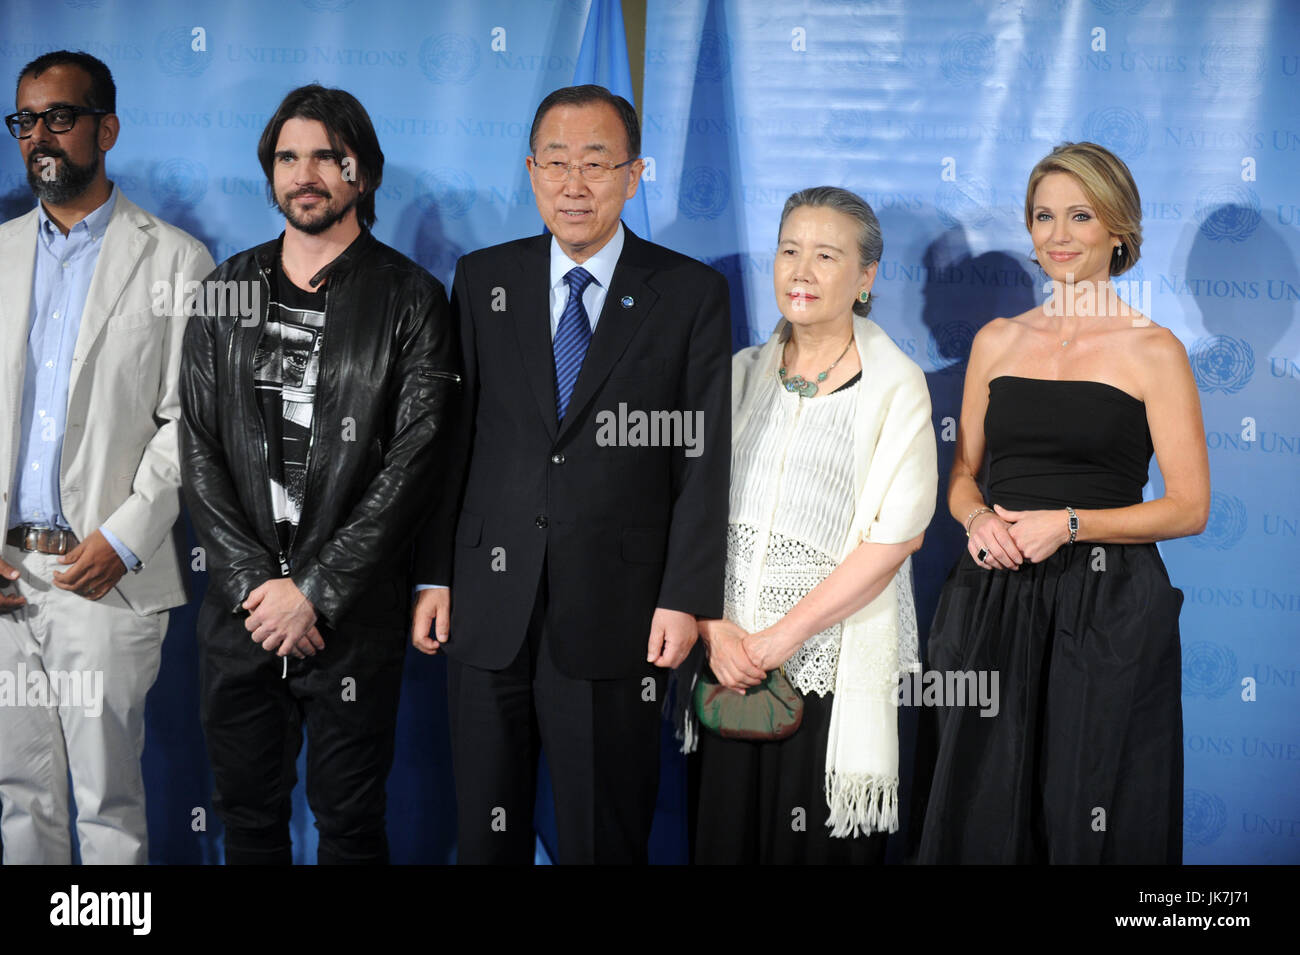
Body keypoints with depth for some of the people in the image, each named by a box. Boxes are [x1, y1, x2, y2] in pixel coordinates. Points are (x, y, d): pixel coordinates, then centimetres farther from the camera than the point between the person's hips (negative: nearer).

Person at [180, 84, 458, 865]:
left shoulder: (410, 300, -2)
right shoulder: (227, 291, 8)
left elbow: (412, 462, -9)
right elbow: (200, 450, 4)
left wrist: (315, 591, -13)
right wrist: (257, 583, -8)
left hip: (354, 617, -3)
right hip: (240, 613, 3)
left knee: (351, 825, 7)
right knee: (248, 816, 14)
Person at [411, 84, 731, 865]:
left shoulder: (692, 294, 0)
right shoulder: (482, 281, 7)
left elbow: (704, 457, -4)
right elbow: (450, 438, 8)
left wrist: (685, 598, -9)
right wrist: (433, 575, 4)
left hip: (616, 618, -2)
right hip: (489, 607, 3)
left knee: (607, 837, 8)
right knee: (486, 829, 12)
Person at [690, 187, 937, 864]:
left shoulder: (896, 387, -4)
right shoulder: (743, 374, 9)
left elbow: (896, 535, -12)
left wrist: (783, 636, -14)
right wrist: (715, 628, -9)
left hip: (836, 662, -4)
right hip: (730, 656, 4)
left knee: (824, 838, 3)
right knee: (727, 828, 10)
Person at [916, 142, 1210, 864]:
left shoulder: (1153, 351, -2)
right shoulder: (997, 341, 11)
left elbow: (1189, 506, -4)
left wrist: (1069, 524, -15)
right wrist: (978, 519, -5)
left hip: (1107, 609, -3)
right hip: (993, 602, 4)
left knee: (1087, 813, 2)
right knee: (982, 811, 9)